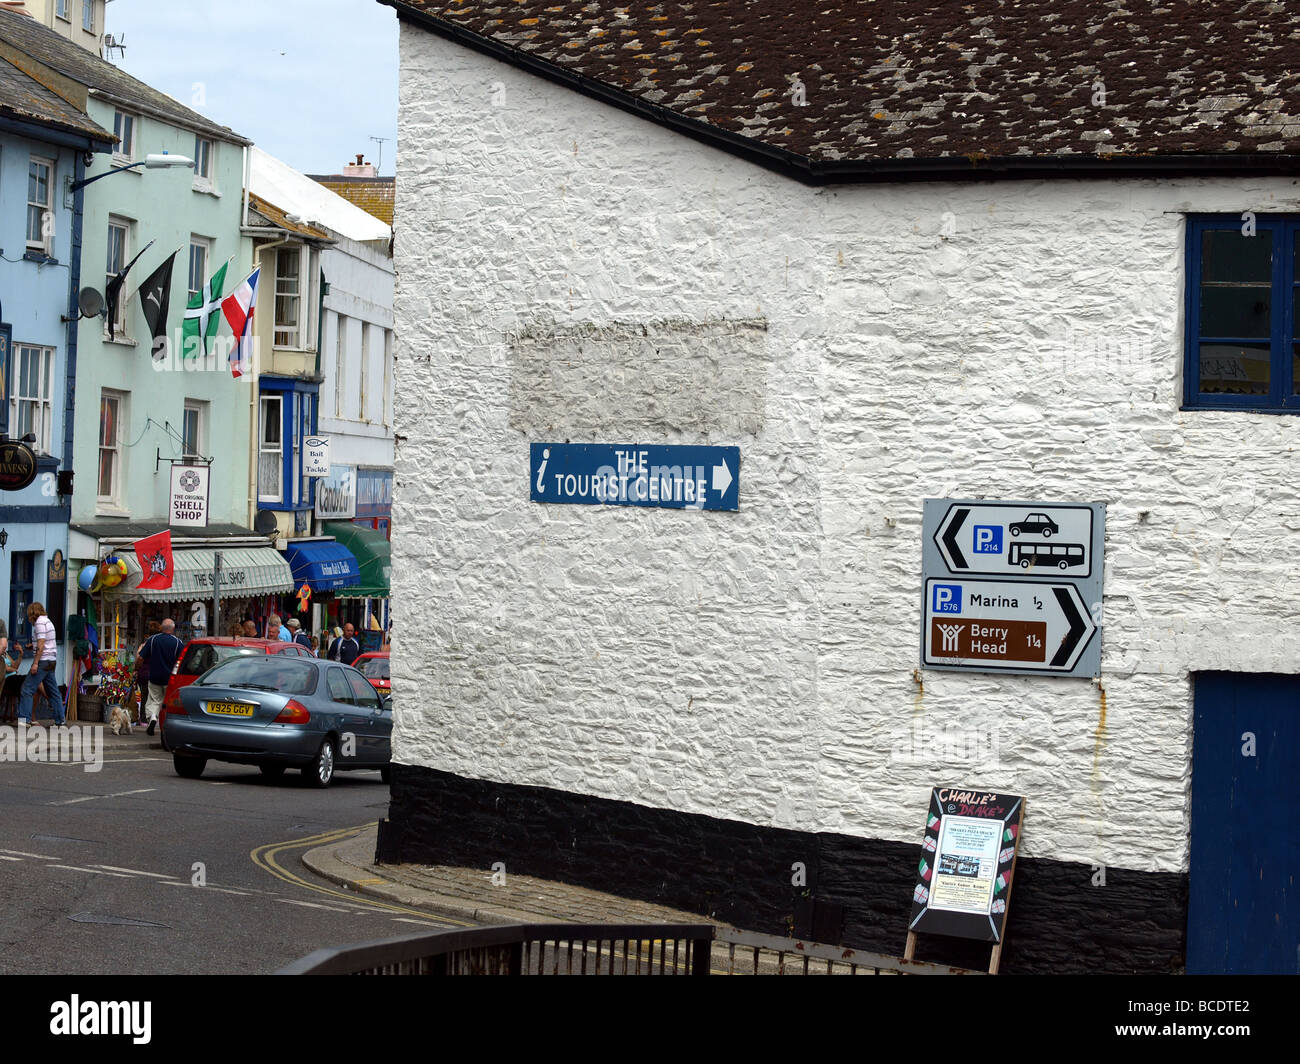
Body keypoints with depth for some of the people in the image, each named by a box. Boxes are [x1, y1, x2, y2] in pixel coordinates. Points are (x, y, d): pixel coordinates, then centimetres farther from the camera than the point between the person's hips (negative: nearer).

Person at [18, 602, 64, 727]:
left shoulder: (40, 622, -10)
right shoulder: (48, 621, 19)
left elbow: (41, 644, -18)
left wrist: (35, 663, -20)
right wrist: (32, 646, 21)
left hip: (43, 660, -10)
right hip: (52, 660, 10)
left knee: (27, 689, -8)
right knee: (53, 691, 10)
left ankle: (24, 719, -12)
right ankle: (60, 721, 9)